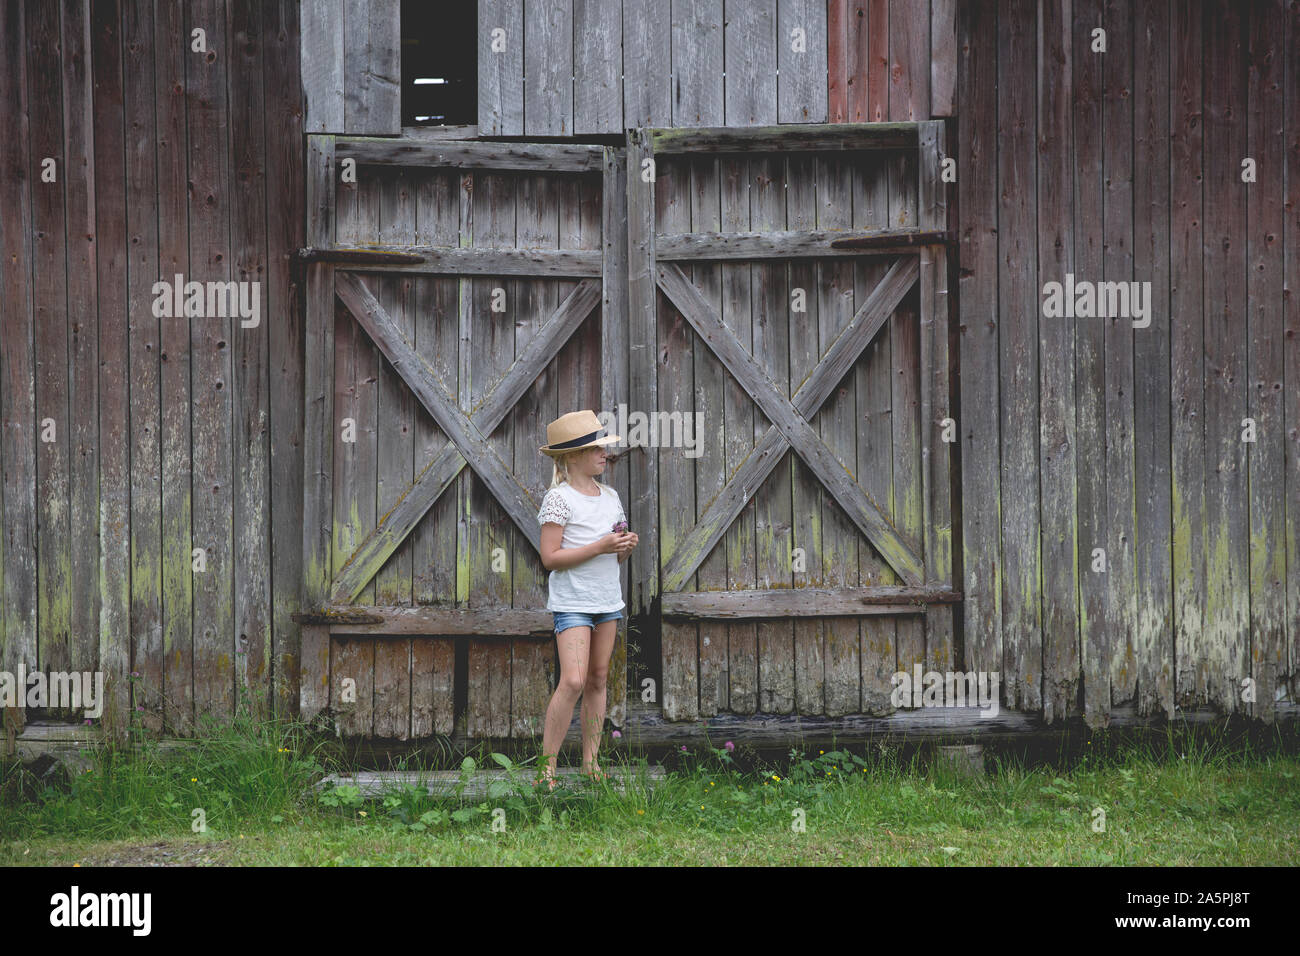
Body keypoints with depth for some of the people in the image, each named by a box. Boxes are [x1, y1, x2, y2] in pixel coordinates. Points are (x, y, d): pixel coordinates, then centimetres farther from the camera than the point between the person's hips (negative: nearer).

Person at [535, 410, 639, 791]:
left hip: (607, 599, 7)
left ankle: (590, 763, 13)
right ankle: (546, 767, -10)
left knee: (598, 680, 8)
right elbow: (550, 558, -15)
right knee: (573, 682, -16)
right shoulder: (559, 499, -10)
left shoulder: (610, 497, 12)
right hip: (572, 601, -7)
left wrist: (626, 547, -4)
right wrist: (600, 547, -20)